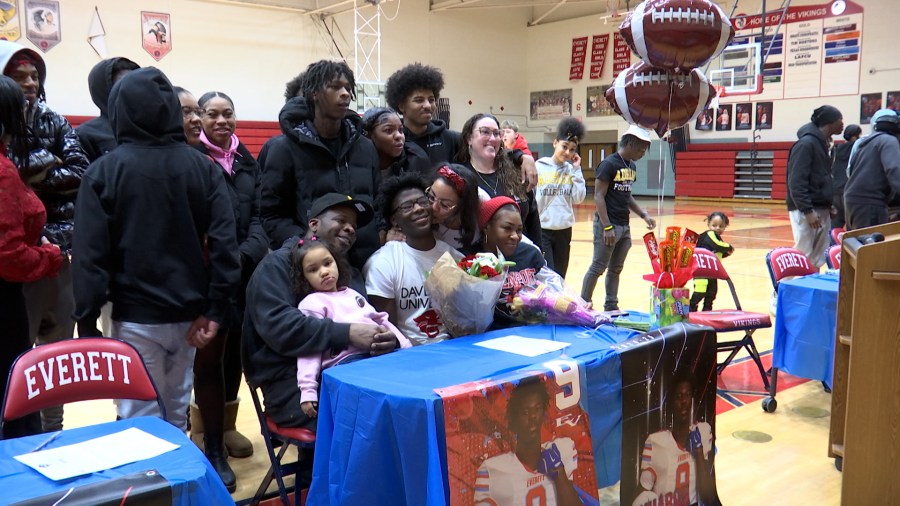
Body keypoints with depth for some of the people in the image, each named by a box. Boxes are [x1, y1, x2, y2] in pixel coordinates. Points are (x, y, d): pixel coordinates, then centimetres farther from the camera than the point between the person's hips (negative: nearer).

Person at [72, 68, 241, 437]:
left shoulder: (104, 171, -7)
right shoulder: (204, 167, 1)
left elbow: (90, 253, -9)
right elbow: (224, 241, -5)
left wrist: (87, 320, -3)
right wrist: (215, 309, -4)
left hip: (135, 317, -3)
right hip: (188, 314, 3)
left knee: (139, 421, 6)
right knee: (177, 414, 17)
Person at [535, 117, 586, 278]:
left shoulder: (571, 170, 5)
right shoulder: (539, 167, -6)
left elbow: (578, 198, -5)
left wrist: (576, 170, -5)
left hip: (564, 231, 4)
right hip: (542, 230, -4)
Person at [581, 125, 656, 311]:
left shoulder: (632, 166, 12)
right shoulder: (609, 164, -13)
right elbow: (598, 196, -15)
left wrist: (644, 215, 10)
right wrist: (607, 227, -19)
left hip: (624, 226, 8)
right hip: (608, 225, -8)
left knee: (616, 269, 13)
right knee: (598, 268, -2)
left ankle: (611, 306, 21)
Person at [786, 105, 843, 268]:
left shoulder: (822, 143, 15)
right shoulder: (806, 144, -13)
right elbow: (796, 182, -19)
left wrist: (829, 205, 13)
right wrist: (807, 211, -23)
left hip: (822, 209, 9)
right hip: (805, 210, -9)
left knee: (818, 258, 10)